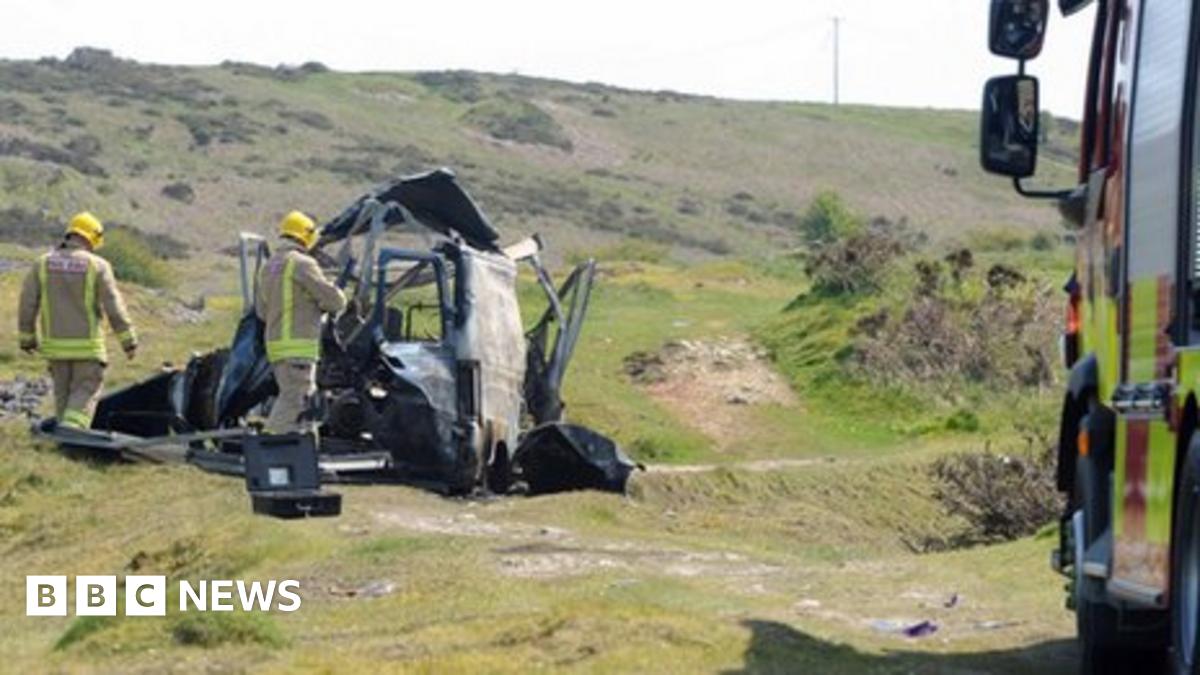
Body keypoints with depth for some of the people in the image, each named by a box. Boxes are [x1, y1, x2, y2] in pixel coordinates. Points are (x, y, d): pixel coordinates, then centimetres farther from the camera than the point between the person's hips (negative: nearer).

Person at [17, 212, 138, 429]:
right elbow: (114, 307, -8)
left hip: (55, 345, 3)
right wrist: (129, 341, -1)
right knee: (86, 391, 3)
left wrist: (26, 338, 15)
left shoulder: (43, 264, 2)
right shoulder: (97, 266, -8)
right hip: (87, 346, -3)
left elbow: (27, 304, 3)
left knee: (63, 393, 16)